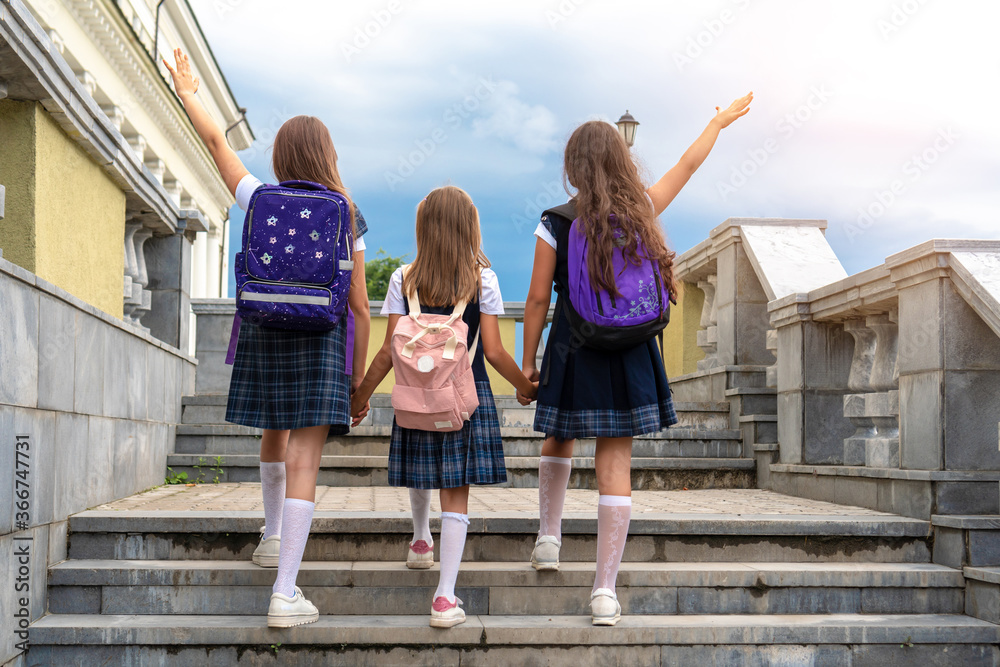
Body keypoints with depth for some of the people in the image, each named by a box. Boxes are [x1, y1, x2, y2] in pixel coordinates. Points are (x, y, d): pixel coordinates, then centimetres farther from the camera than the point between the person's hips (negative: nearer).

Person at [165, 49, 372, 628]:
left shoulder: (261, 202, 3)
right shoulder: (348, 219, -1)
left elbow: (217, 142, 19)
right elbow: (360, 307, -1)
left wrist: (188, 95, 36)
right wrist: (359, 378, 6)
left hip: (262, 332, 3)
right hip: (319, 341, -3)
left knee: (276, 436, 28)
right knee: (303, 463, -6)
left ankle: (272, 537, 46)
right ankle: (285, 593, -11)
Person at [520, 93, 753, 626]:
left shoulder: (556, 225, -6)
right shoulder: (641, 211, 0)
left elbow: (538, 299, -4)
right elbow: (689, 164, 16)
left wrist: (527, 361, 6)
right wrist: (721, 121, 31)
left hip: (573, 352, -1)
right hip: (629, 356, 1)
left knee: (558, 441, 26)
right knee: (615, 463, 1)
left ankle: (548, 536, 30)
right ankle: (605, 590, 3)